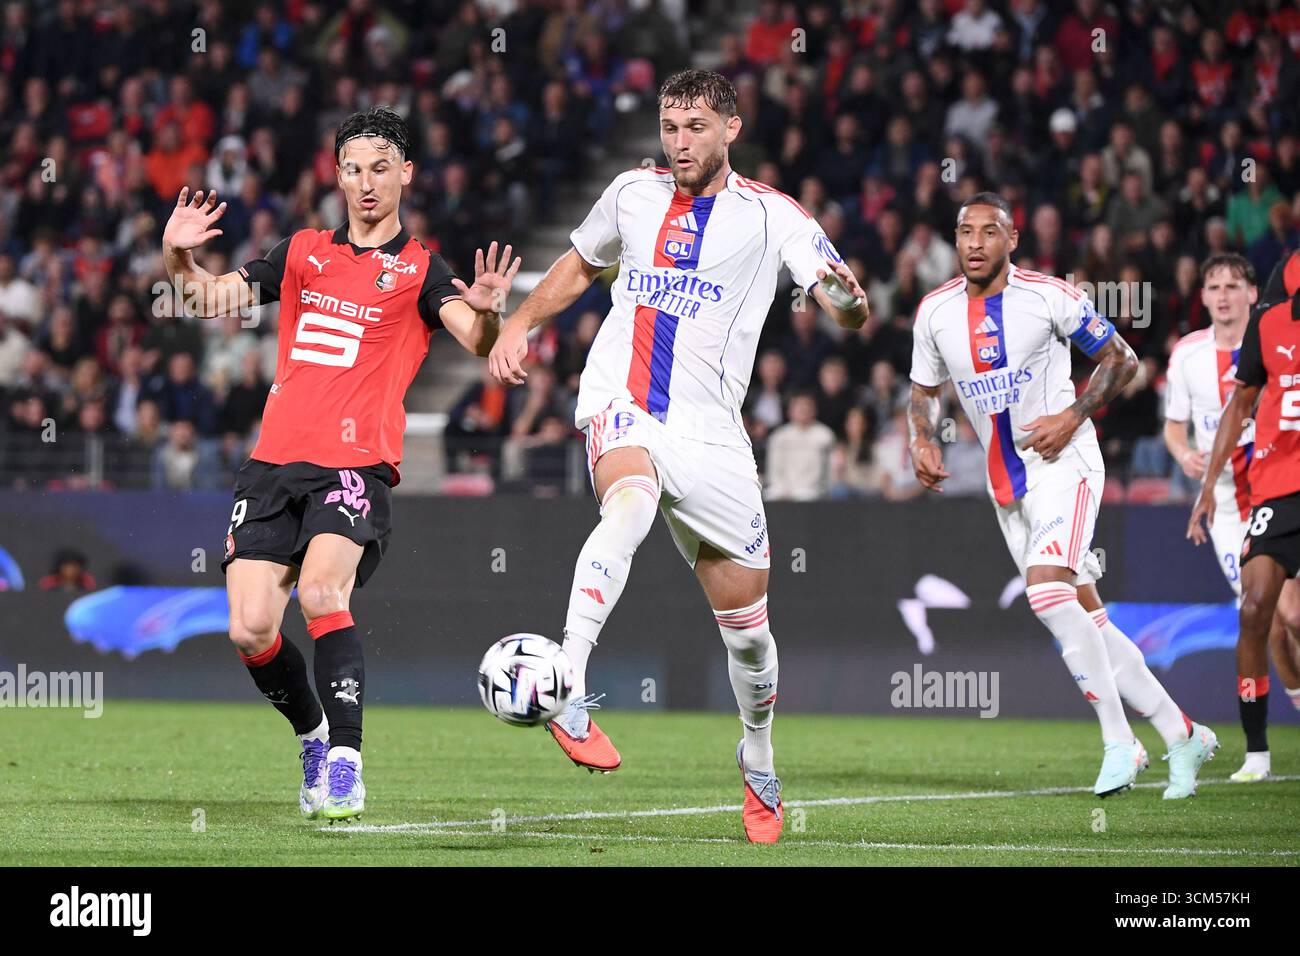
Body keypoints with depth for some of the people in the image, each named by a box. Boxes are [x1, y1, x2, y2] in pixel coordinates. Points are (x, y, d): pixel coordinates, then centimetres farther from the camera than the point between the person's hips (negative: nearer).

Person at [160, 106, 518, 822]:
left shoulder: (418, 269, 5)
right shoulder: (303, 252, 17)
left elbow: (477, 340, -11)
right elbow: (211, 297, 21)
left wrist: (486, 312, -34)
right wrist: (179, 258, 0)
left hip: (357, 465, -4)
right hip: (274, 461, 4)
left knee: (321, 593, -28)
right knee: (250, 632, -5)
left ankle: (345, 764, -21)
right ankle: (314, 734, 23)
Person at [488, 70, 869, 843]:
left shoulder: (771, 216, 1)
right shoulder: (633, 193, 10)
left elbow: (848, 313, -9)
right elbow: (577, 269, 28)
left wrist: (848, 297, -32)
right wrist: (518, 326, 12)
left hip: (710, 429, 0)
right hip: (619, 402, 0)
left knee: (746, 620, 3)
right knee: (631, 501, -36)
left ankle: (759, 759, 31)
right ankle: (567, 695, -47)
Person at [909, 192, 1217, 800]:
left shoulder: (1049, 296, -11)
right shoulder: (935, 312, 3)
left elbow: (1120, 359, -1)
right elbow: (924, 390, 17)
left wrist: (1073, 417, -14)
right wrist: (923, 441, -3)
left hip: (1062, 462, -6)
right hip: (1005, 481, 6)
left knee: (1047, 589, -25)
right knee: (1083, 615, 6)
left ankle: (1119, 741, -16)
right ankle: (1181, 734, 16)